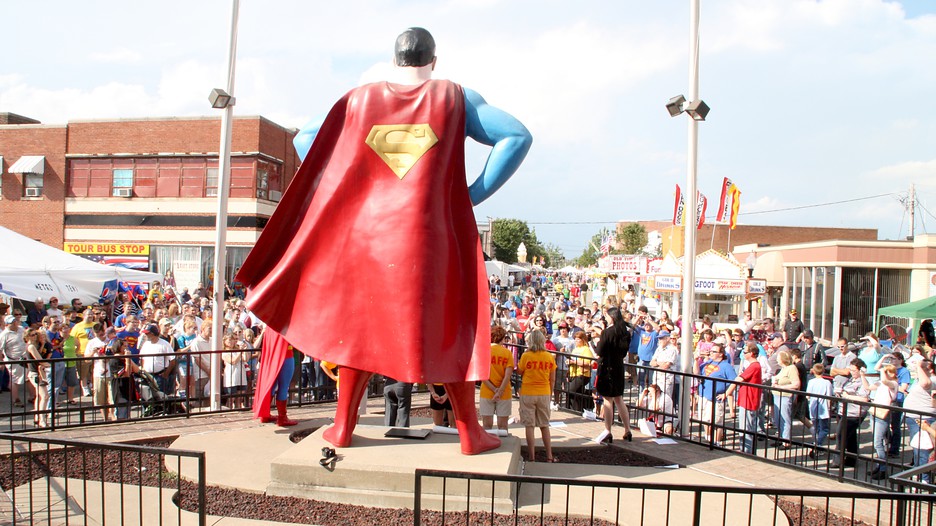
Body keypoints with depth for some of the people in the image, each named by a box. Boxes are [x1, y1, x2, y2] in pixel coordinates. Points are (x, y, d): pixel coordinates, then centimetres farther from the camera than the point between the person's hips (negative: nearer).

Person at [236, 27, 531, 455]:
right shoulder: (455, 98, 3)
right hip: (432, 234, -2)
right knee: (450, 328, 9)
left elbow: (305, 139, 16)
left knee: (360, 323, 15)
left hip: (367, 231, 2)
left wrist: (340, 191, 13)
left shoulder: (360, 99, 8)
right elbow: (518, 137, -4)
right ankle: (471, 433, 13)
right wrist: (474, 193, -3)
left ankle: (343, 425, 20)